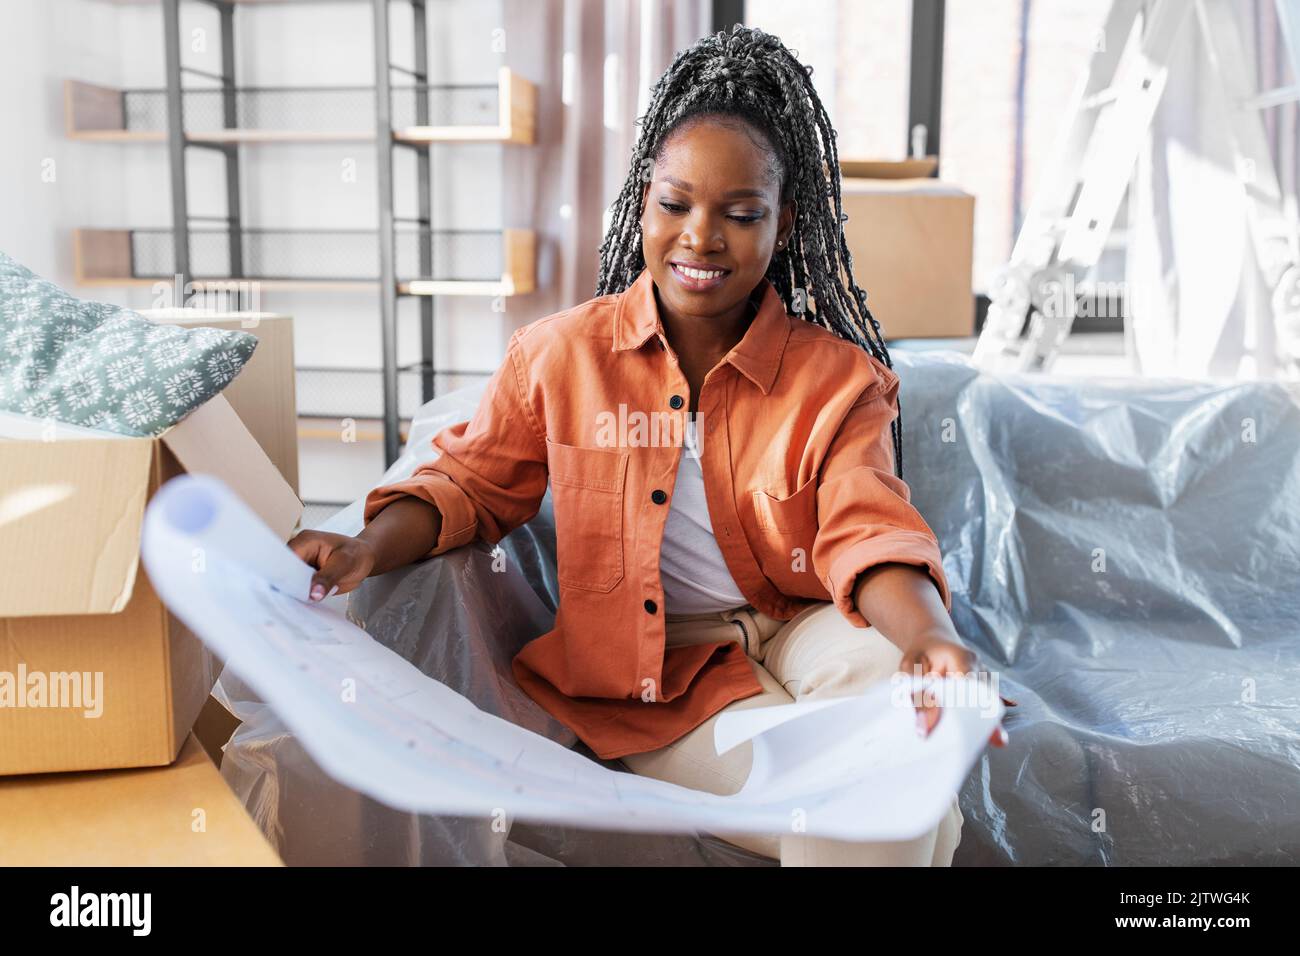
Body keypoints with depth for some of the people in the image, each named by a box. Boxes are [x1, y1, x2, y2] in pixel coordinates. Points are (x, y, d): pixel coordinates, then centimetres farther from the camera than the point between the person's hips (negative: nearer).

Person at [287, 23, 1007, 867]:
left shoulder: (839, 383, -3)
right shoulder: (559, 355, -1)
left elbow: (866, 531, -15)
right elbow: (473, 483, 6)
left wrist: (928, 636, -37)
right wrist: (370, 549, -15)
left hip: (802, 632, 2)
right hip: (658, 673, -1)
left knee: (887, 668, -33)